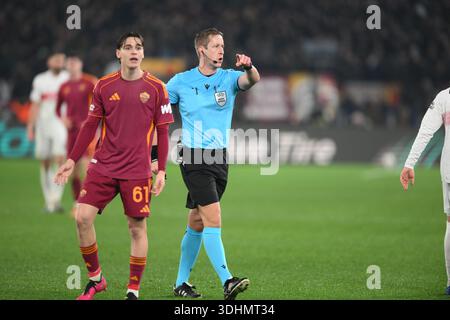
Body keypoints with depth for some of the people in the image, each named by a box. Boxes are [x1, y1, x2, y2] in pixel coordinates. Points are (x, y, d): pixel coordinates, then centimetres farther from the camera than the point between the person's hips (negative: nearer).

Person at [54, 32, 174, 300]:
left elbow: (162, 132, 2)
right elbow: (90, 125, 11)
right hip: (103, 166, 2)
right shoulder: (104, 86, 5)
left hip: (138, 171, -2)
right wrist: (72, 160, 7)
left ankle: (134, 291, 9)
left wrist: (161, 171, -3)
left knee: (137, 228, -1)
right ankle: (95, 278, 9)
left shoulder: (156, 88, 0)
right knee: (83, 217, -9)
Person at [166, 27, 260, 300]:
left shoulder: (229, 78, 4)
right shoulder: (181, 81, 0)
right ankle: (227, 282, -24)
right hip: (194, 158, -4)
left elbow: (252, 80, -17)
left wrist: (249, 67, -40)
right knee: (213, 218, -17)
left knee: (197, 223, 13)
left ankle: (181, 281, 26)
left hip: (220, 159, 4)